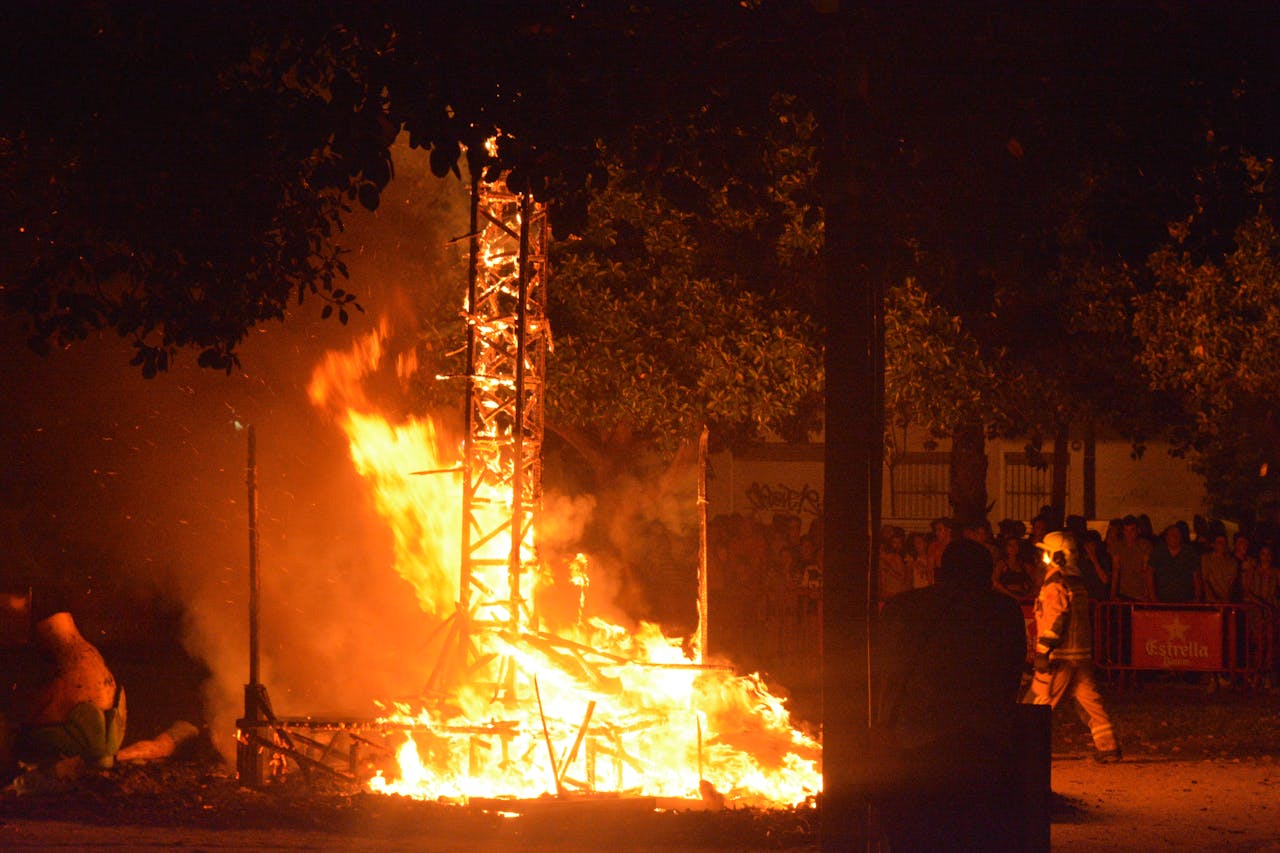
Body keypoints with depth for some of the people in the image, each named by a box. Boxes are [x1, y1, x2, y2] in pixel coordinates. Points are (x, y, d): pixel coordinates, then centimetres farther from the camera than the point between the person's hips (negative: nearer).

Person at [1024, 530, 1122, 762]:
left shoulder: (1054, 585, -12)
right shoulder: (1077, 582, 15)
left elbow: (1053, 621, -18)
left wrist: (1042, 652, -18)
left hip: (1060, 656, -8)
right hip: (1082, 652, 8)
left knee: (1039, 700, 0)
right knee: (1089, 700, 8)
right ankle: (1108, 746, 5)